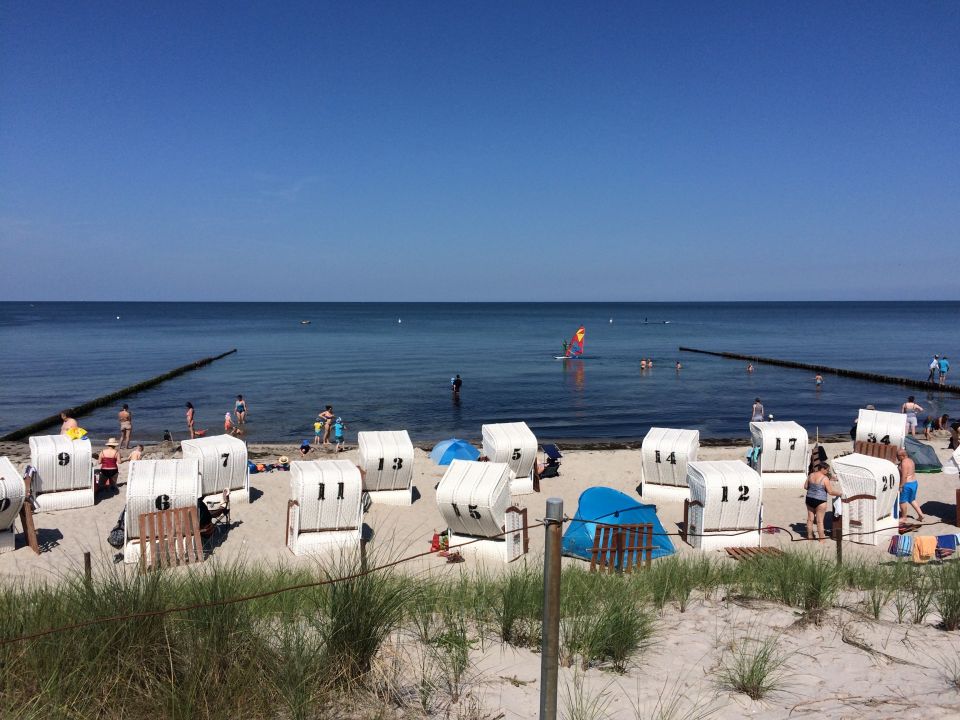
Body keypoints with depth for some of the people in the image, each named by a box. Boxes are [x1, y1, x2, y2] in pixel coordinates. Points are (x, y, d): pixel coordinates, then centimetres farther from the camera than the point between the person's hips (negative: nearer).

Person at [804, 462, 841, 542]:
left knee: (810, 519, 14)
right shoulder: (825, 478, -13)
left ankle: (809, 537, 23)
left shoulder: (810, 475, 5)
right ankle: (821, 540, 8)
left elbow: (805, 486, 10)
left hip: (809, 499, 6)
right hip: (820, 501, -6)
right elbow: (830, 491, -12)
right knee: (820, 521, 1)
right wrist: (840, 494, 1)